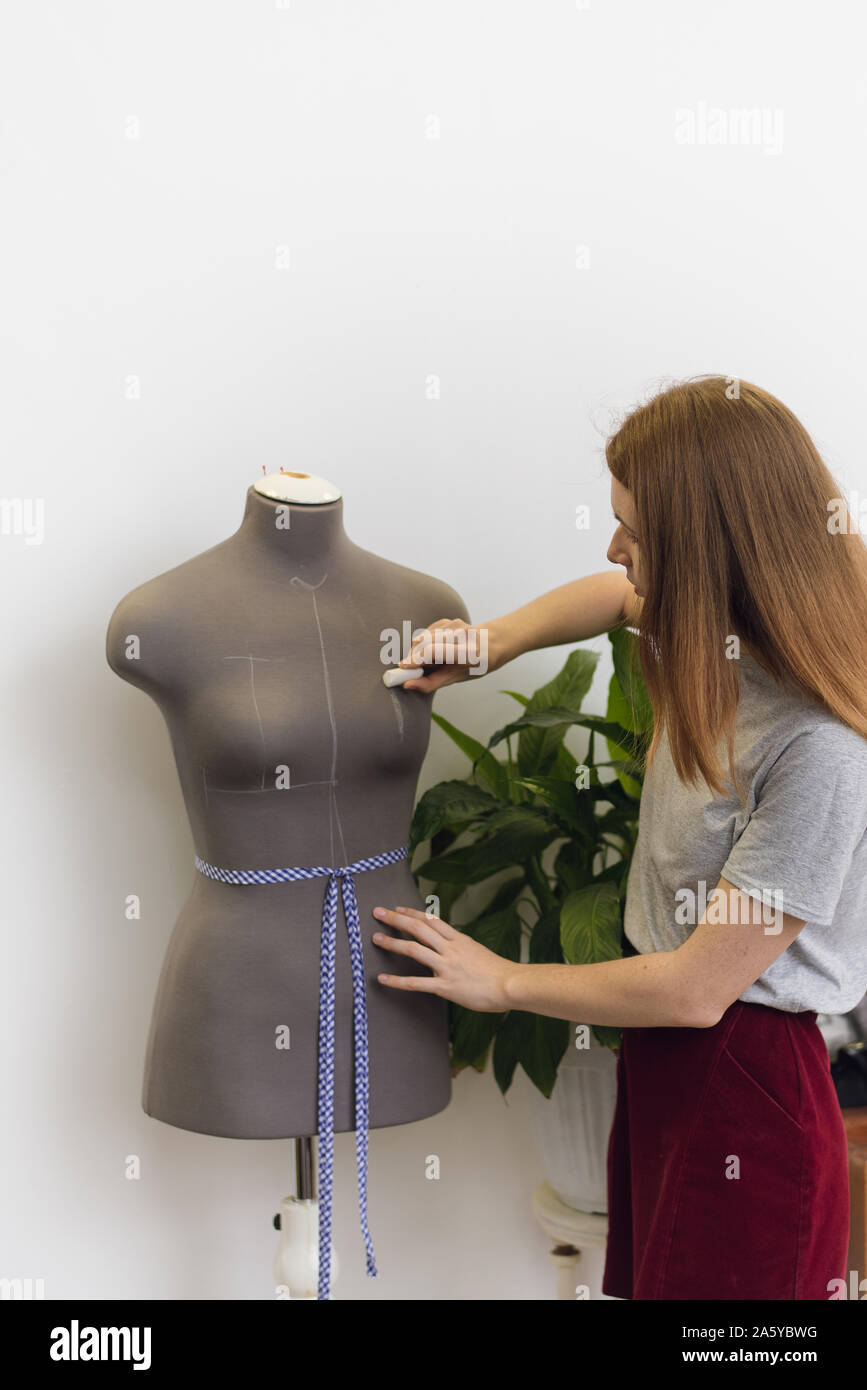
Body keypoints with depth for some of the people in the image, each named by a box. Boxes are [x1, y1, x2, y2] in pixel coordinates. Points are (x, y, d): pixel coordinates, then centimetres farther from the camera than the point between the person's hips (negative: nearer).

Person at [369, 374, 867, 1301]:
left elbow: (698, 989, -23)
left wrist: (503, 982, -10)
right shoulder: (712, 637, -4)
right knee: (647, 1273, 21)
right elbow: (615, 596, 22)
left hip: (743, 1086, -8)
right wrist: (490, 642, 5)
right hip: (660, 1052, 8)